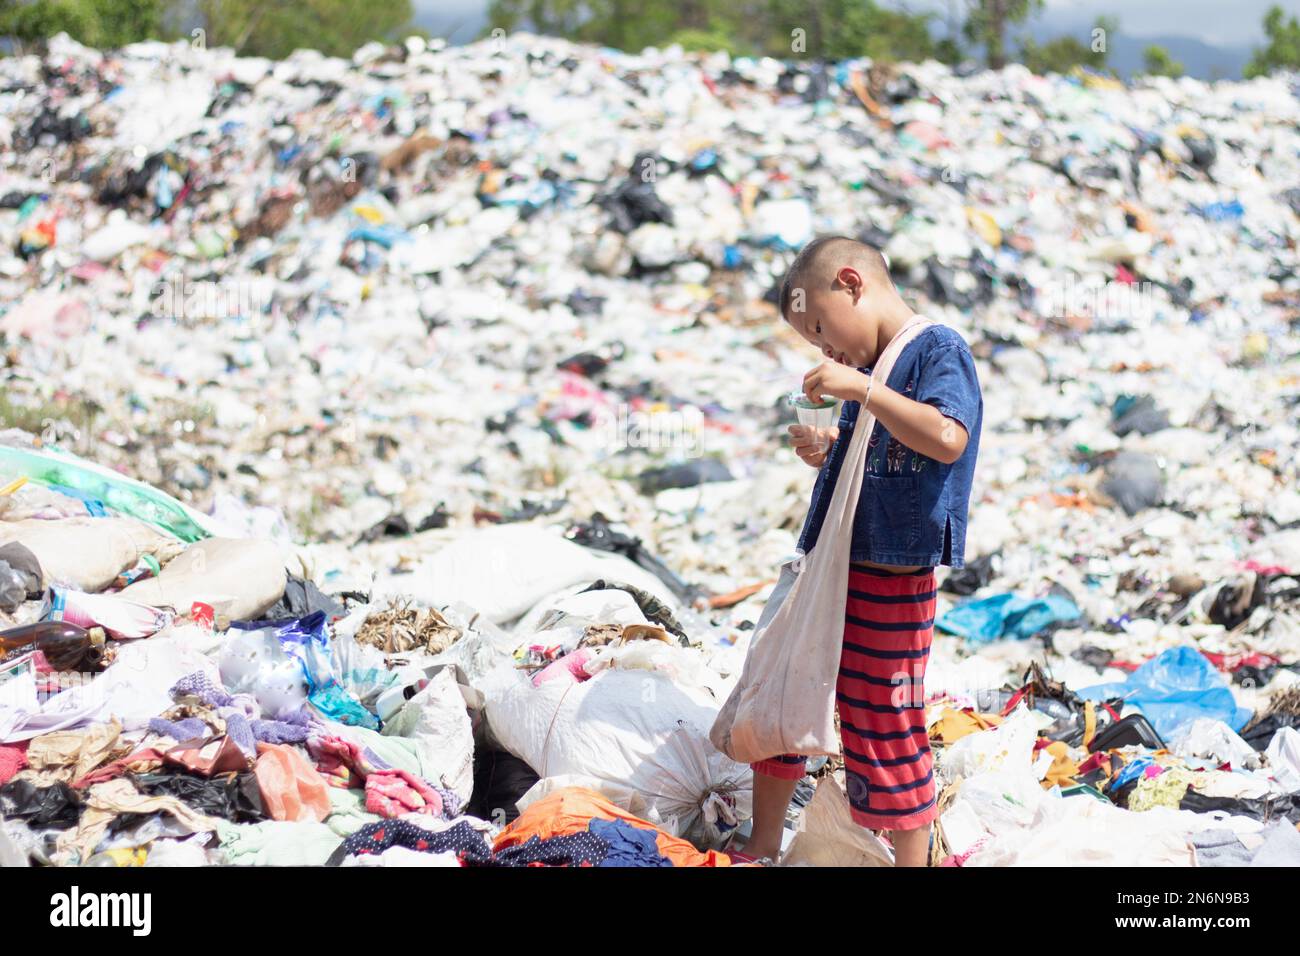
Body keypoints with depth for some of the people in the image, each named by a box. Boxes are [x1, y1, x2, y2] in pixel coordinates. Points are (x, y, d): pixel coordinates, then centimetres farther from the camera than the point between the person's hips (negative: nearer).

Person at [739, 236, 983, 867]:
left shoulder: (937, 348, -11)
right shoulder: (868, 367, 15)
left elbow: (947, 439, -28)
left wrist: (862, 391, -27)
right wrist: (827, 454, 7)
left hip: (890, 584, -9)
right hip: (827, 571, 9)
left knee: (884, 727, -1)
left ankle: (912, 861, 14)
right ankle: (762, 847, 34)